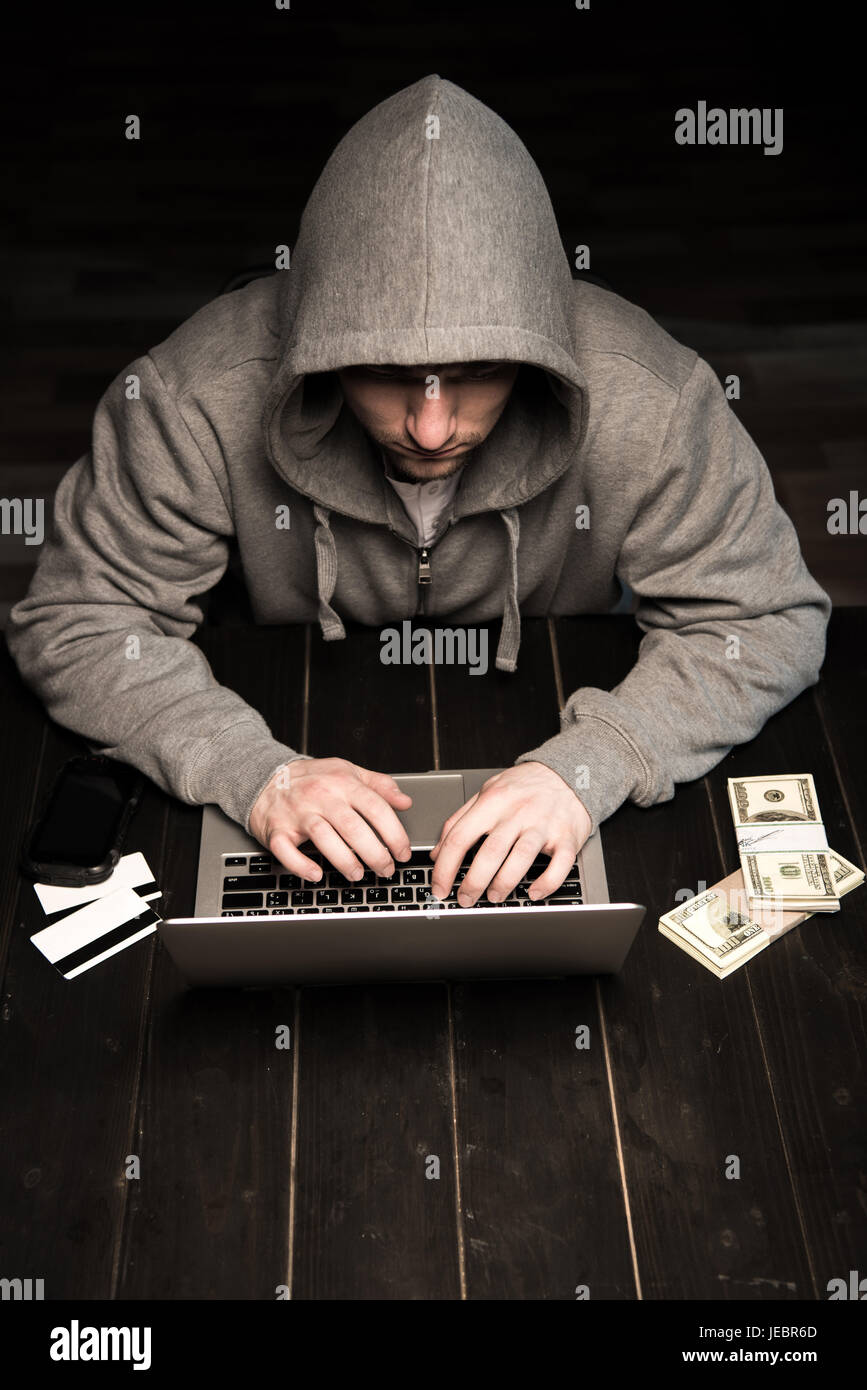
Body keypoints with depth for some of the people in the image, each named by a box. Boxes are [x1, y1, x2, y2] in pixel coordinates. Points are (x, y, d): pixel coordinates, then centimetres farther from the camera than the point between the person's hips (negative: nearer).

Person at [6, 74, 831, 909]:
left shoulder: (645, 400, -24)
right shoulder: (199, 399, -24)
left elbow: (765, 617, -15)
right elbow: (77, 621, -16)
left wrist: (586, 769, -32)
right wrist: (255, 773, -32)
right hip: (304, 740, 0)